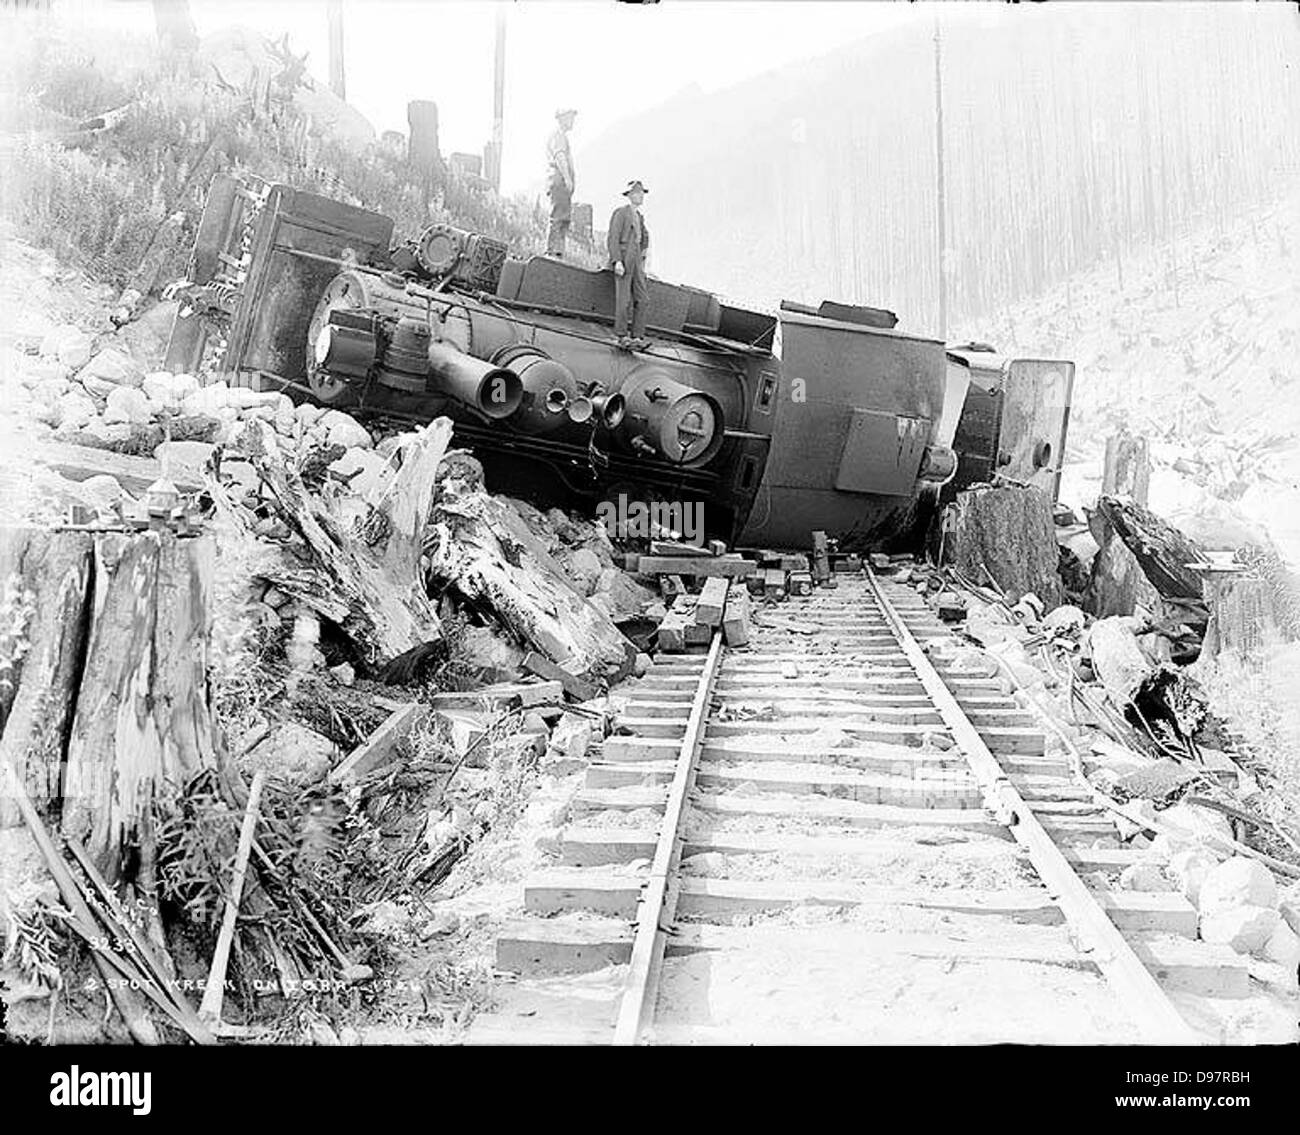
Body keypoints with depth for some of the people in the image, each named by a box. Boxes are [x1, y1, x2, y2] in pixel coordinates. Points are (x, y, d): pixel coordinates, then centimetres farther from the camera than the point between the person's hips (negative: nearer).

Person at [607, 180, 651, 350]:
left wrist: (642, 262, 18)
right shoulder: (620, 212, -5)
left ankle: (638, 336, -2)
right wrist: (617, 261, -21)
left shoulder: (639, 216, 19)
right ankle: (622, 336, -1)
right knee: (624, 299, -7)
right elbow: (613, 238, -12)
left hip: (636, 259, 7)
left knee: (641, 297, -2)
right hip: (622, 259, -7)